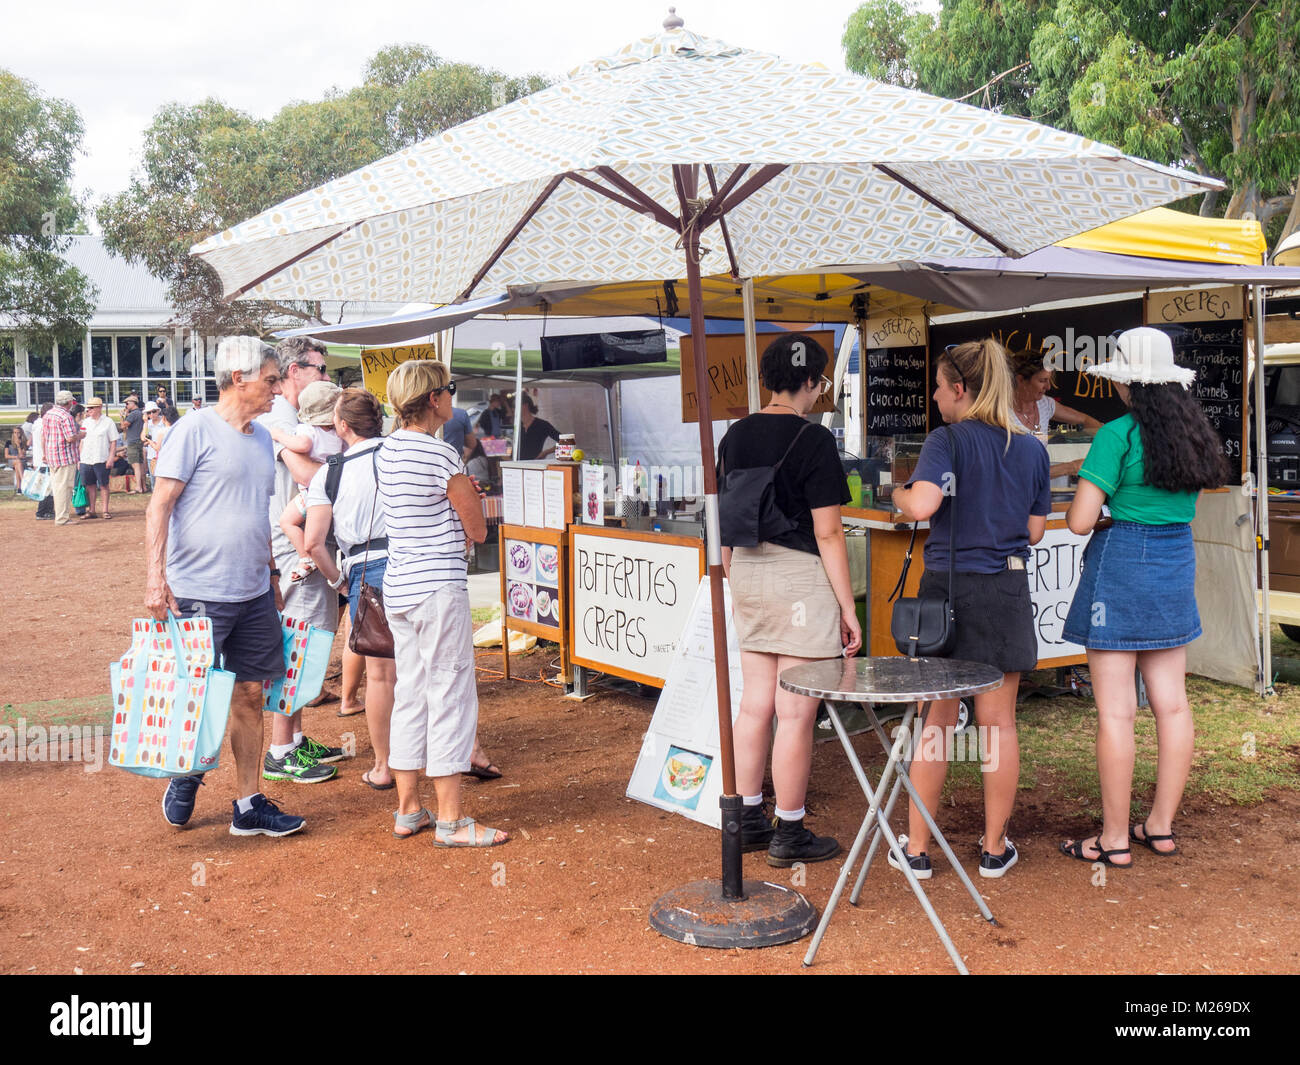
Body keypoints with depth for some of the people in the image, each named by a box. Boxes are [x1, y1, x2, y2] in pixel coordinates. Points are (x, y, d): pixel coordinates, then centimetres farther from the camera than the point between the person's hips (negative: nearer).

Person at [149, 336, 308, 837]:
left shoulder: (262, 437, 13)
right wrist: (156, 575, -20)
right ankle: (184, 778, 30)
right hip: (199, 593, -7)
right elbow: (160, 505, -11)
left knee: (250, 695, 9)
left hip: (253, 595, 7)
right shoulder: (196, 430, -9)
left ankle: (248, 805, 17)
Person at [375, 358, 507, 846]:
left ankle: (407, 810, 21)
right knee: (450, 695, -2)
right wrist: (470, 489, 9)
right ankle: (450, 820, 2)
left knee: (410, 693, 14)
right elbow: (478, 531, -6)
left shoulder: (388, 451, 10)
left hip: (398, 587, 9)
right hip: (438, 588, -8)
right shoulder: (443, 456, -14)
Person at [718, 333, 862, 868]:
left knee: (755, 703, 15)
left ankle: (748, 820, 24)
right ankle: (789, 834, 12)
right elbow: (827, 533, -13)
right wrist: (847, 606, -8)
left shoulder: (735, 436, 7)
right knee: (796, 713, 2)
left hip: (749, 574, 7)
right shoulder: (813, 440, -12)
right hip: (801, 579, -7)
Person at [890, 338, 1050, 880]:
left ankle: (917, 848, 17)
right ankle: (994, 847, 22)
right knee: (999, 723, 11)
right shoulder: (1032, 448, 5)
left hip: (950, 587, -3)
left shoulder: (948, 440, -10)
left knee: (936, 720, 8)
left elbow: (922, 505, -26)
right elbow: (1034, 530, 10)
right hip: (1008, 590, 3)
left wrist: (897, 494, -5)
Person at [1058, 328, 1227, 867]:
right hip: (1176, 563, 7)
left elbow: (1079, 520, -17)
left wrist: (1091, 510, 4)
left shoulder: (1118, 434, -15)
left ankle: (1115, 840, 7)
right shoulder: (1193, 431, 7)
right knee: (1171, 704, 12)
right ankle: (1162, 827, 23)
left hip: (1121, 565, -7)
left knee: (1116, 711, -1)